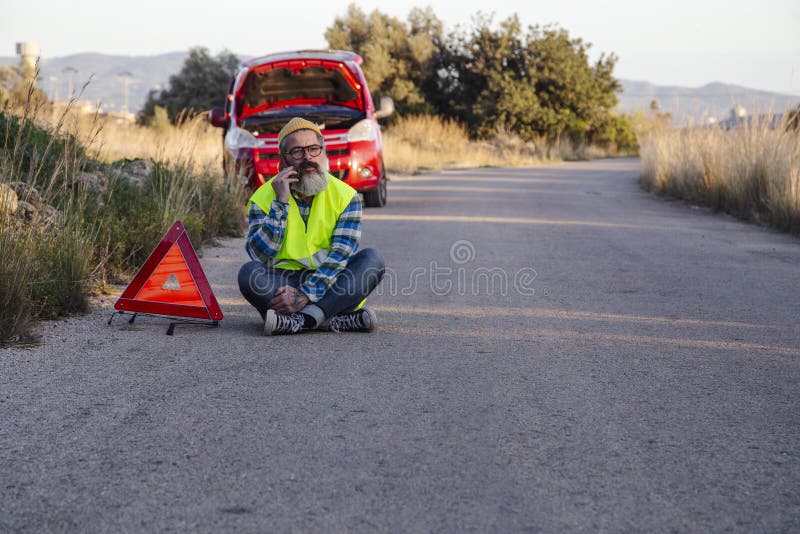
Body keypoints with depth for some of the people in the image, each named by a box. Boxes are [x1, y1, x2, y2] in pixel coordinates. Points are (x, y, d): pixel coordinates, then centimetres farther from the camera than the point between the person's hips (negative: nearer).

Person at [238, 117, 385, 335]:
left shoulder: (346, 196, -1)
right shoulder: (262, 198, 0)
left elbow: (341, 255, -12)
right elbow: (261, 255, -13)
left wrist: (307, 295, -26)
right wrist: (281, 203, -18)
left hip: (330, 287, 1)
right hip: (283, 283, -1)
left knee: (372, 259, -24)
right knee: (249, 272, -29)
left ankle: (300, 320, -35)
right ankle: (335, 320, -35)